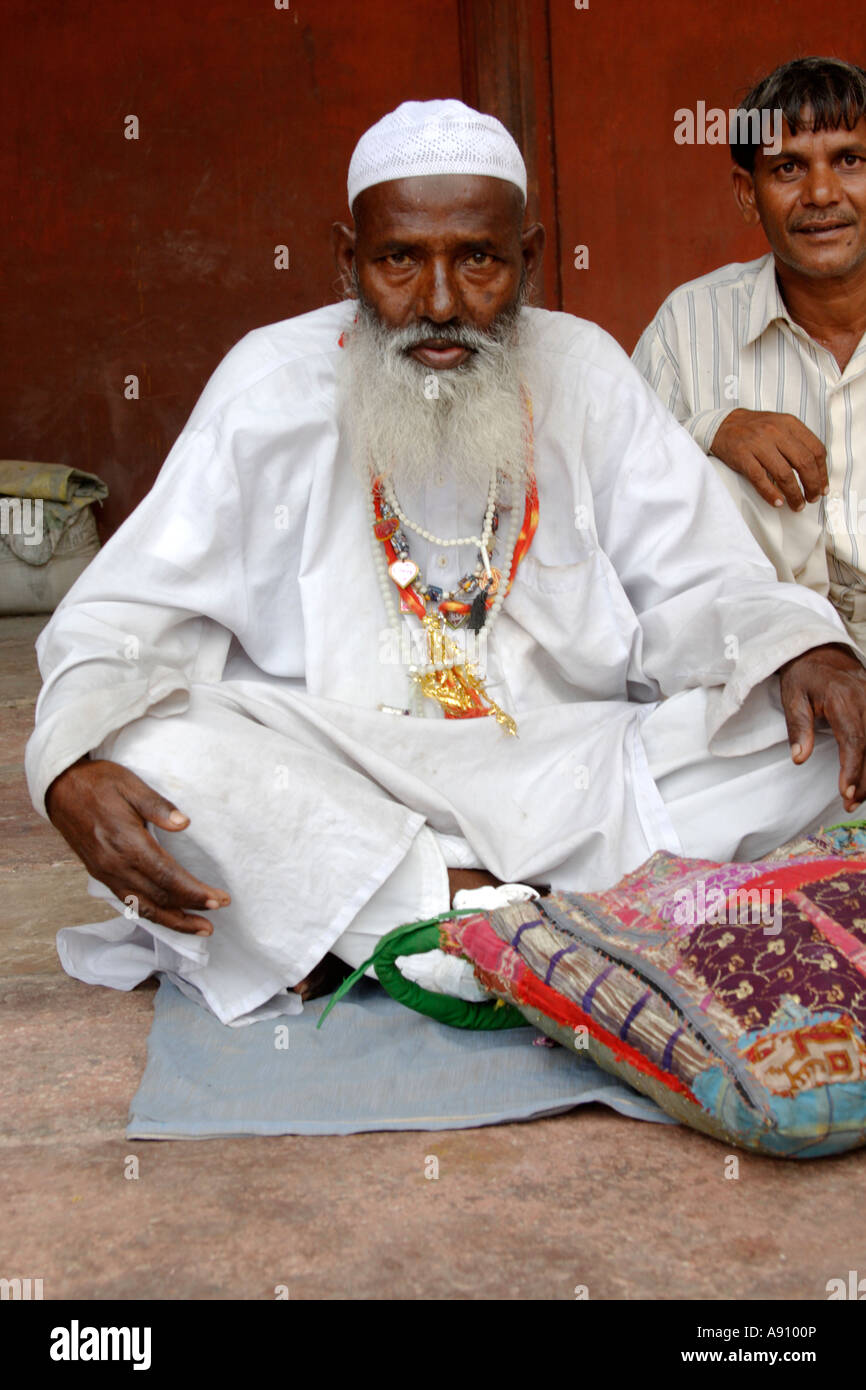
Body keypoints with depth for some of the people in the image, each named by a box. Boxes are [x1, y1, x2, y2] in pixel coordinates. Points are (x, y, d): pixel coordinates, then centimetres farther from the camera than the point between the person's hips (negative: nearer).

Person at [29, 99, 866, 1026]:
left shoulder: (584, 372, 5)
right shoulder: (272, 382, -1)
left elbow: (697, 586, 5)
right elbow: (126, 614, -3)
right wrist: (77, 765, -24)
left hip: (564, 773, 3)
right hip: (322, 775, -2)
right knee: (148, 750, -30)